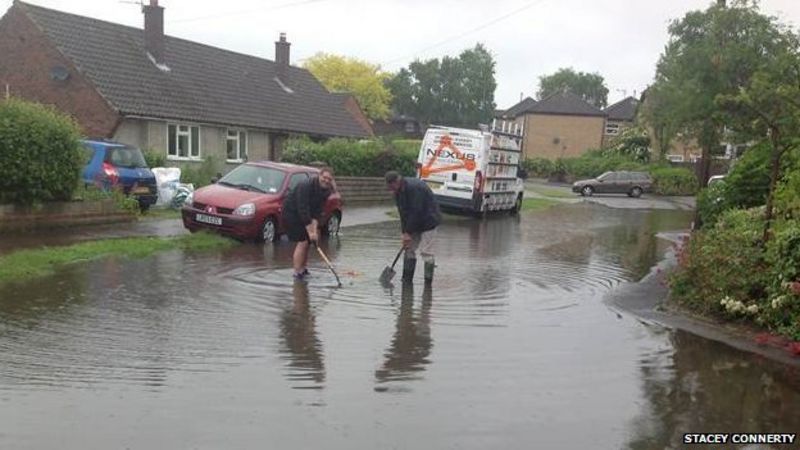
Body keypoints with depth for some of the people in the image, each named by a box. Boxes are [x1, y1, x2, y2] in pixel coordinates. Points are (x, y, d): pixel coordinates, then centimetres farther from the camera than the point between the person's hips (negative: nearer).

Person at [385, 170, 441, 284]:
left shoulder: (414, 188, -28)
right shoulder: (398, 190, 1)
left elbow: (416, 212, -27)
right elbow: (403, 213, 2)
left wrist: (408, 232, -21)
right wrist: (404, 232, -7)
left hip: (428, 222, -9)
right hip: (414, 223, 9)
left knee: (426, 252, -9)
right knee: (409, 249, 8)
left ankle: (428, 282, -3)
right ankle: (406, 280, 14)